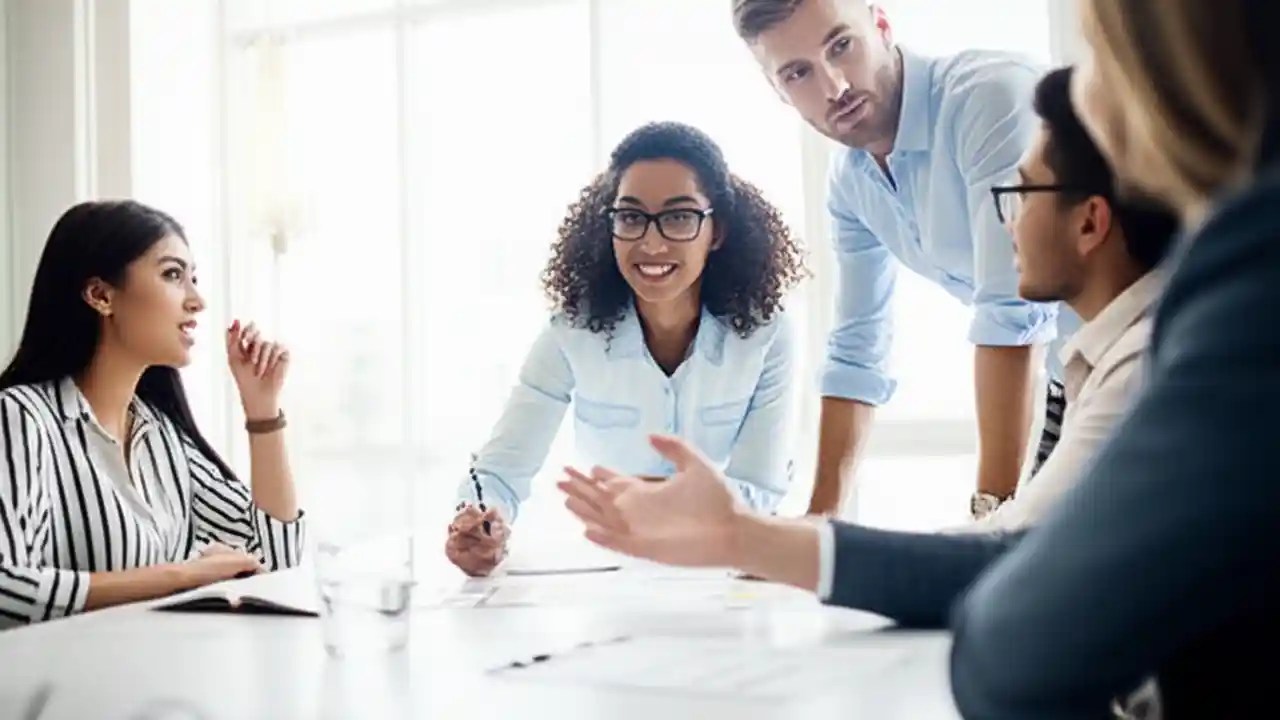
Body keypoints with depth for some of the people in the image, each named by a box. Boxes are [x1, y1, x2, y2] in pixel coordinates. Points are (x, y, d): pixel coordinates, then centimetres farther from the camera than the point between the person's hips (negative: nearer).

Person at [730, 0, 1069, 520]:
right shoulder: (849, 183, -1)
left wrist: (993, 509, -33)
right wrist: (821, 518, 3)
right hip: (1074, 381, 6)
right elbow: (857, 353, 6)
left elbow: (1013, 312, -32)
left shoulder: (992, 94, -26)